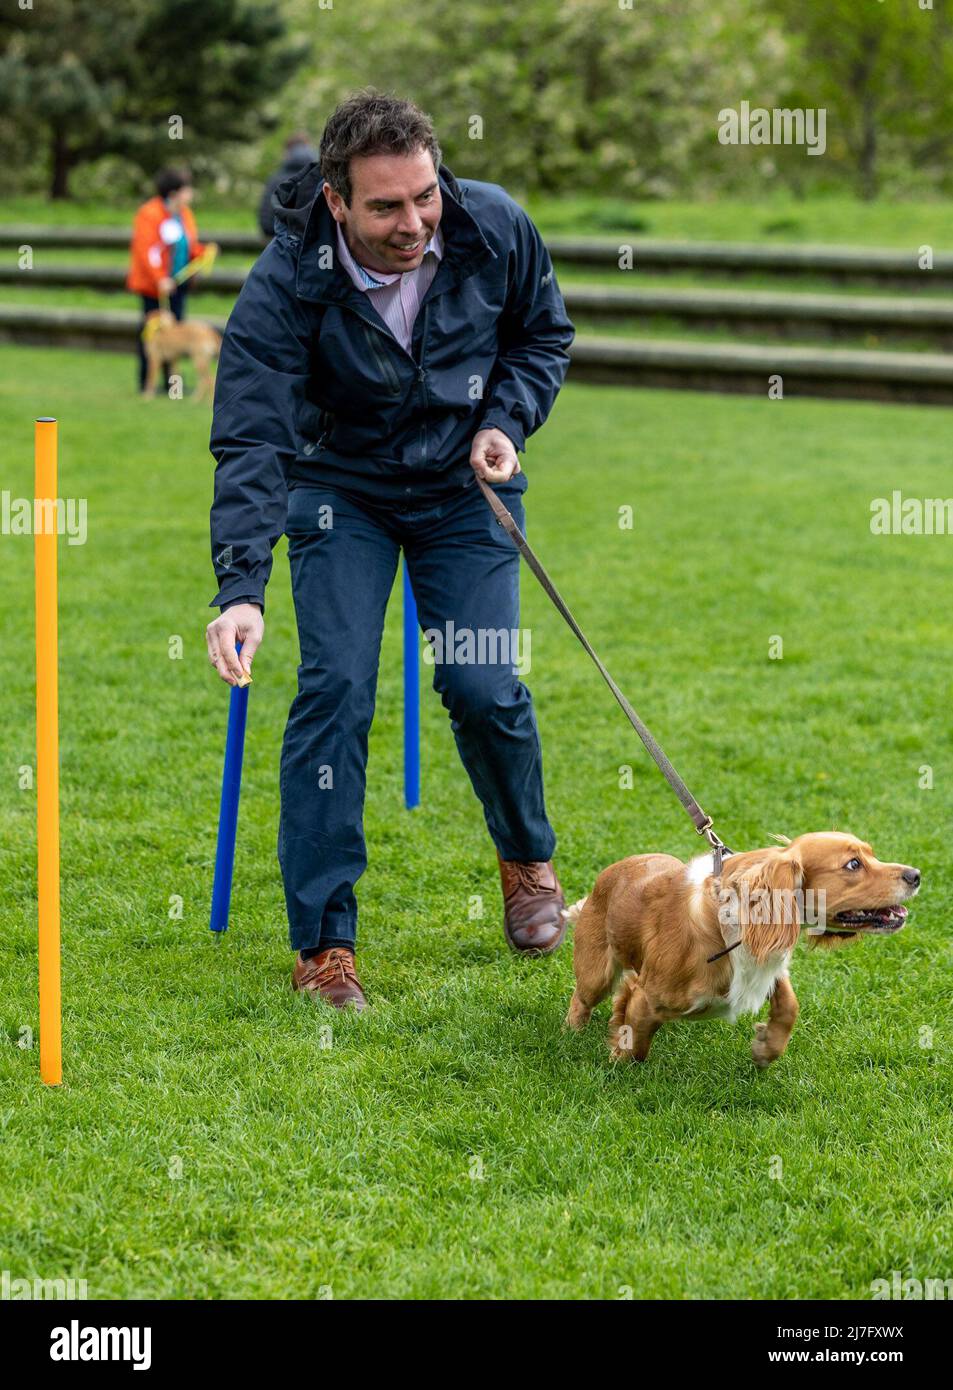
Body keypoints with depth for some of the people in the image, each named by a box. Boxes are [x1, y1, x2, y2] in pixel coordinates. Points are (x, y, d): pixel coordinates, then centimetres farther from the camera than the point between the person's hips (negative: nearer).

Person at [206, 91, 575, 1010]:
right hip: (341, 491, -1)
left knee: (484, 689, -8)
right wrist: (239, 589, -41)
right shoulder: (287, 282, -26)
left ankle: (527, 859, 24)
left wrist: (506, 424, -13)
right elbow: (250, 440, -30)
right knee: (334, 689, -15)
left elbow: (544, 332, 4)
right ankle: (322, 938, -6)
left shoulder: (493, 229, -17)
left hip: (464, 486, 2)